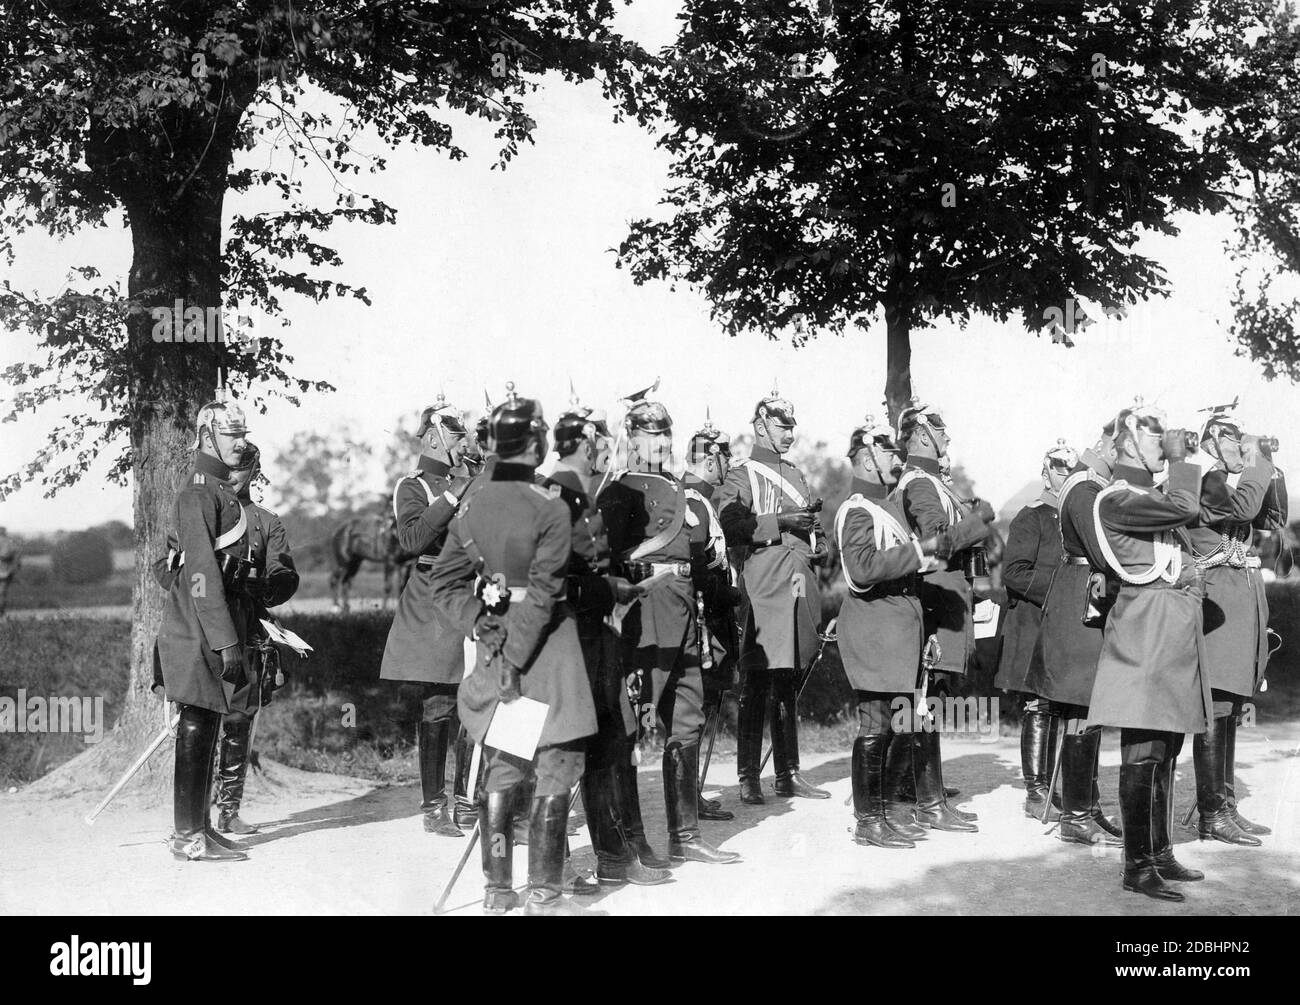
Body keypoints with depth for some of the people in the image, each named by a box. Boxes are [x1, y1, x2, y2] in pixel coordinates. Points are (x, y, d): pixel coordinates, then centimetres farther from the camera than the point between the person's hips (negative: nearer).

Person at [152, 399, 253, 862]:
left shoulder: (223, 492, 17)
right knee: (196, 729, -5)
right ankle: (188, 836, 0)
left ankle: (198, 827, 20)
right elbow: (201, 573, -21)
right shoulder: (198, 493, -14)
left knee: (205, 731, 13)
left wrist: (238, 631, 22)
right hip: (199, 631, -10)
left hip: (213, 628, 10)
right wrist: (226, 643, -24)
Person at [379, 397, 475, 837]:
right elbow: (412, 539, -18)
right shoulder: (412, 487, -1)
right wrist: (450, 499, -19)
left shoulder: (469, 484, 16)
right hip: (433, 604, -5)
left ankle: (470, 796, 14)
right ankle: (434, 808, 5)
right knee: (438, 708, -3)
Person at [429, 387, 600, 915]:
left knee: (501, 767, 13)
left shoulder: (471, 505, 2)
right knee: (556, 765, 3)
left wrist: (487, 631, -1)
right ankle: (543, 893, 4)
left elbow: (443, 583, 3)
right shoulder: (551, 508, -15)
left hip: (495, 641, 6)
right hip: (547, 648, -6)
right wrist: (515, 658, -16)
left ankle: (497, 890, 18)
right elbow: (542, 593, -19)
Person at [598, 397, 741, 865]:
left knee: (687, 723, 10)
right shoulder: (618, 493, -4)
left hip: (682, 618, 9)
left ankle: (685, 835, 18)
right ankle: (629, 839, 0)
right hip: (642, 613, -9)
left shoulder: (676, 490, 21)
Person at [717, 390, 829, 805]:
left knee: (789, 685, 11)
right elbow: (732, 525, -16)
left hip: (799, 591, 7)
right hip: (763, 592, -7)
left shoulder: (796, 475, 22)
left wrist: (818, 546, 13)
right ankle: (748, 778, -3)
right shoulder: (742, 475, 0)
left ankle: (788, 774, 16)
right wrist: (782, 522, -18)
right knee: (756, 686, -7)